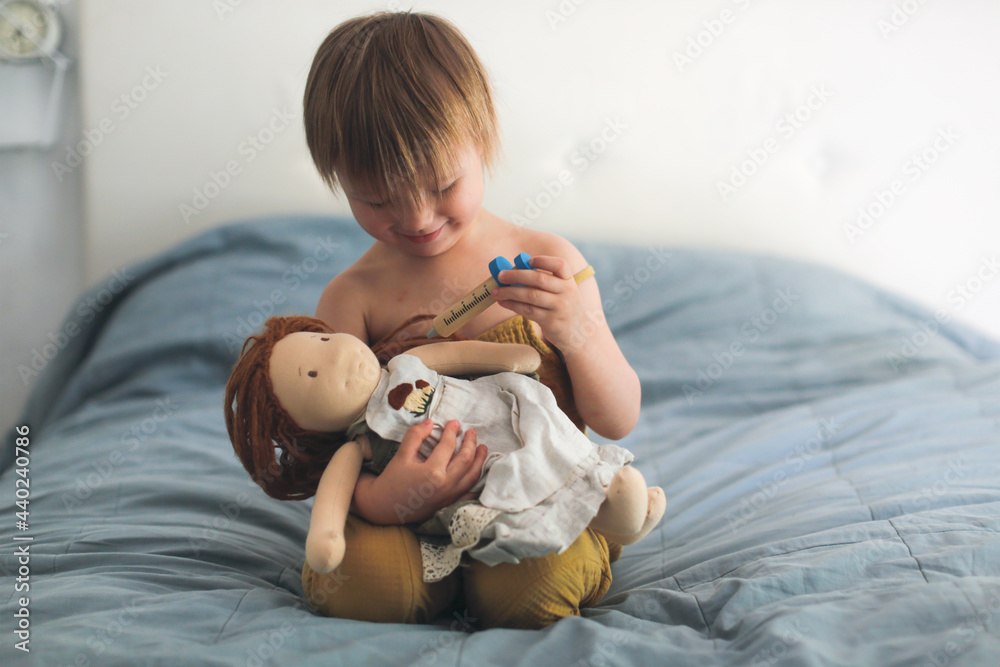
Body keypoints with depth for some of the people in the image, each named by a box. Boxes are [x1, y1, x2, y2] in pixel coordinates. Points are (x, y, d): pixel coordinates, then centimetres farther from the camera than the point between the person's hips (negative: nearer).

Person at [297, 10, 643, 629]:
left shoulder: (551, 263, 2)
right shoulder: (353, 298, 0)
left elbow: (620, 420, 4)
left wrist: (577, 334, -17)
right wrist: (380, 500, -29)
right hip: (410, 515, 1)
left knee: (527, 589, -32)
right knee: (359, 578, -30)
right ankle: (446, 576, 0)